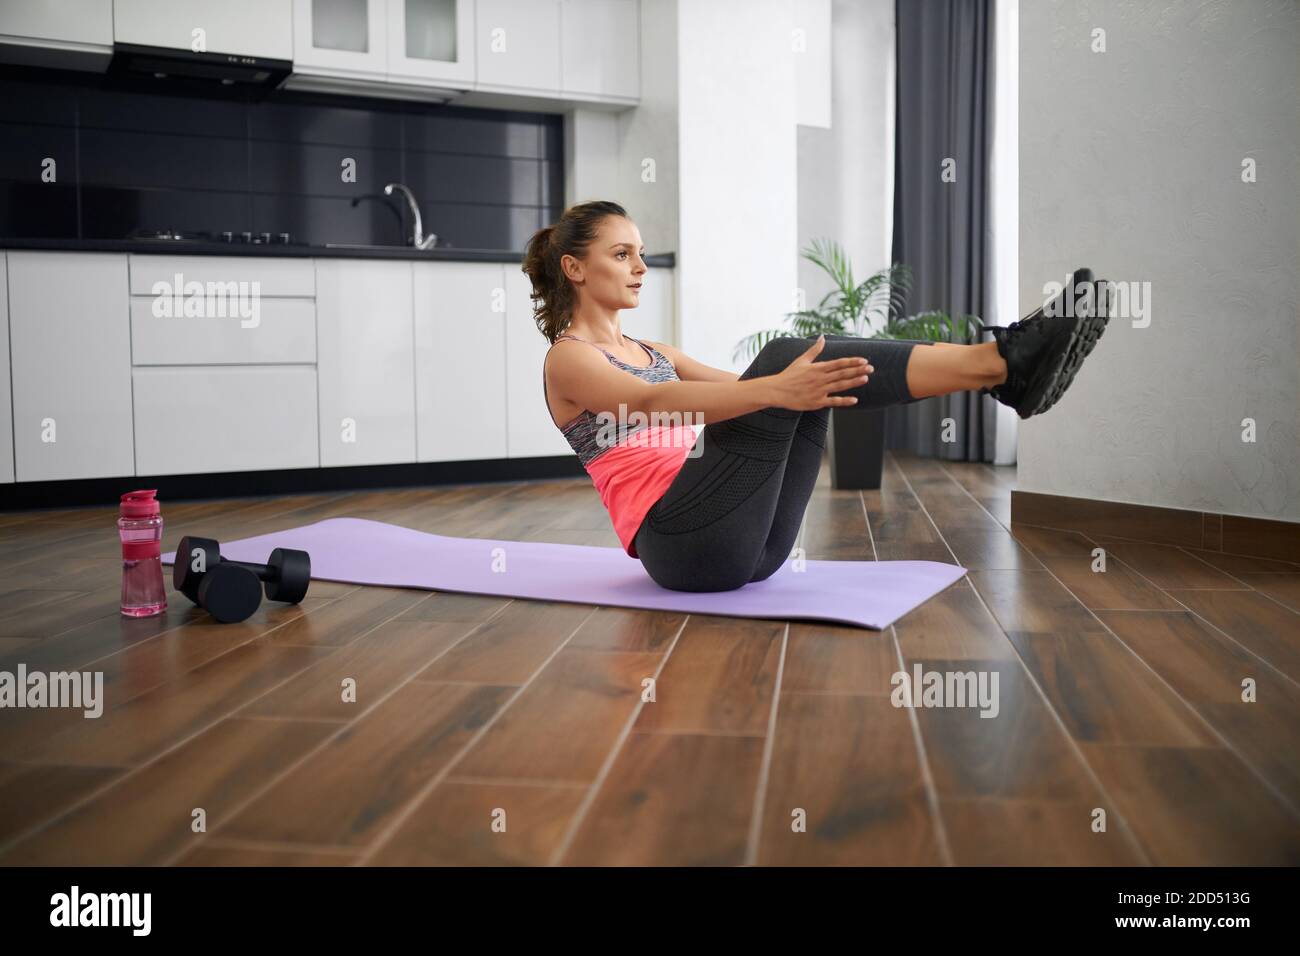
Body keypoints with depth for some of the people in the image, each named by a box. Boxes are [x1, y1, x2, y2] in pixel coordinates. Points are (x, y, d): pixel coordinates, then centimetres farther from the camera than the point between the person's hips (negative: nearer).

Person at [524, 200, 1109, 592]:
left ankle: (1001, 367, -21)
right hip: (682, 540, -7)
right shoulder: (567, 360, 0)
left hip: (744, 542, 7)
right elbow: (653, 403, -21)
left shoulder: (653, 353, 26)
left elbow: (742, 389, 19)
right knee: (784, 357, -22)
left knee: (805, 370, -9)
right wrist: (774, 389, -37)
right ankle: (1002, 361, -28)